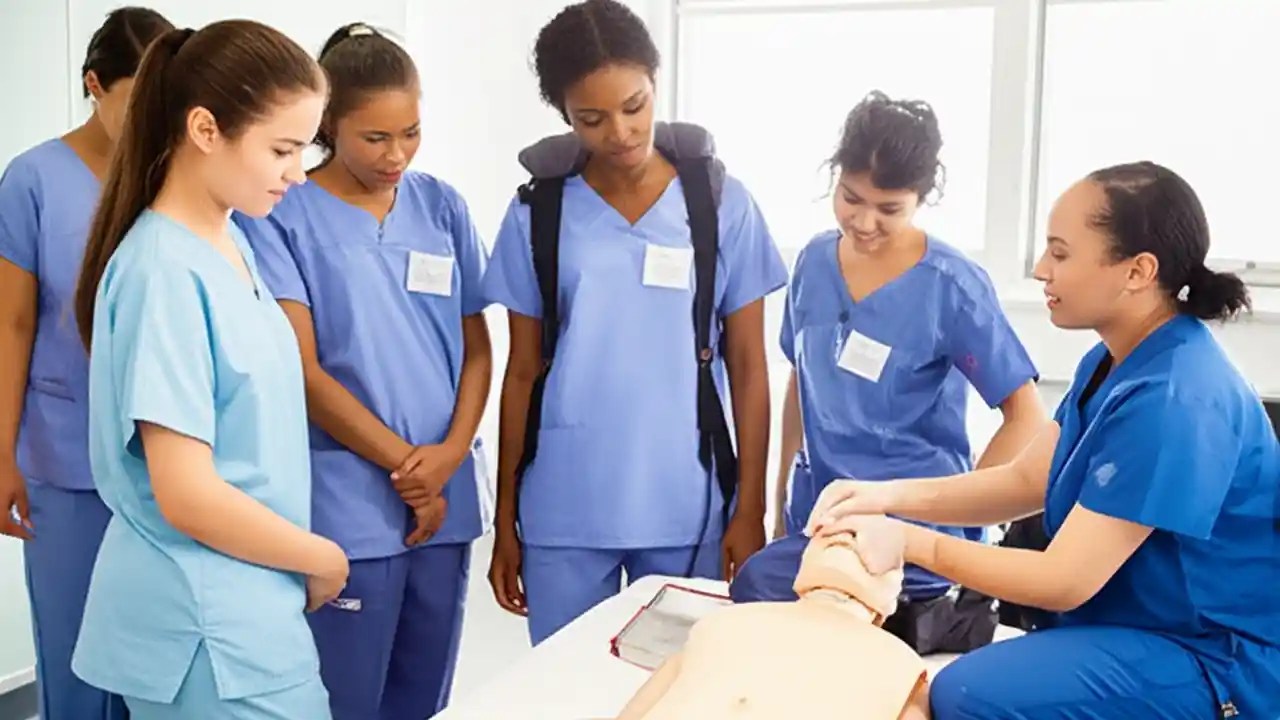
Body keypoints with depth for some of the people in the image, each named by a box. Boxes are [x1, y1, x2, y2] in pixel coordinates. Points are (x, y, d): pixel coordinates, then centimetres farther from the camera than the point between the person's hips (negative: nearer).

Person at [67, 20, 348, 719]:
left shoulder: (230, 243, 5)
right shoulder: (166, 272, -21)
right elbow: (187, 496, -23)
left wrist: (303, 561, 8)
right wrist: (322, 560, -9)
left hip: (237, 605, 8)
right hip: (206, 627, -8)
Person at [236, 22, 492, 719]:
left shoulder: (443, 208, 6)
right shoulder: (282, 216, -7)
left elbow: (476, 347, 8)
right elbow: (303, 373, -9)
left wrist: (451, 454, -7)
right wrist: (405, 463, -8)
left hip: (446, 501, 5)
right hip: (348, 512, -4)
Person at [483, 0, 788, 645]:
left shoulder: (723, 205, 0)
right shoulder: (537, 214, 1)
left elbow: (747, 369, 2)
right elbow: (522, 375, 6)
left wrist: (749, 511, -1)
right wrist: (505, 520, 6)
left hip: (687, 511, 0)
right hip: (561, 515, 1)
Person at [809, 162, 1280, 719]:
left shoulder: (1173, 401, -28)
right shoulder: (1115, 363, 5)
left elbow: (1064, 582, -25)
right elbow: (1025, 480, 7)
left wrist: (912, 542, -17)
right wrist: (893, 496, -7)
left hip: (1218, 661, -9)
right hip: (1144, 624, 9)